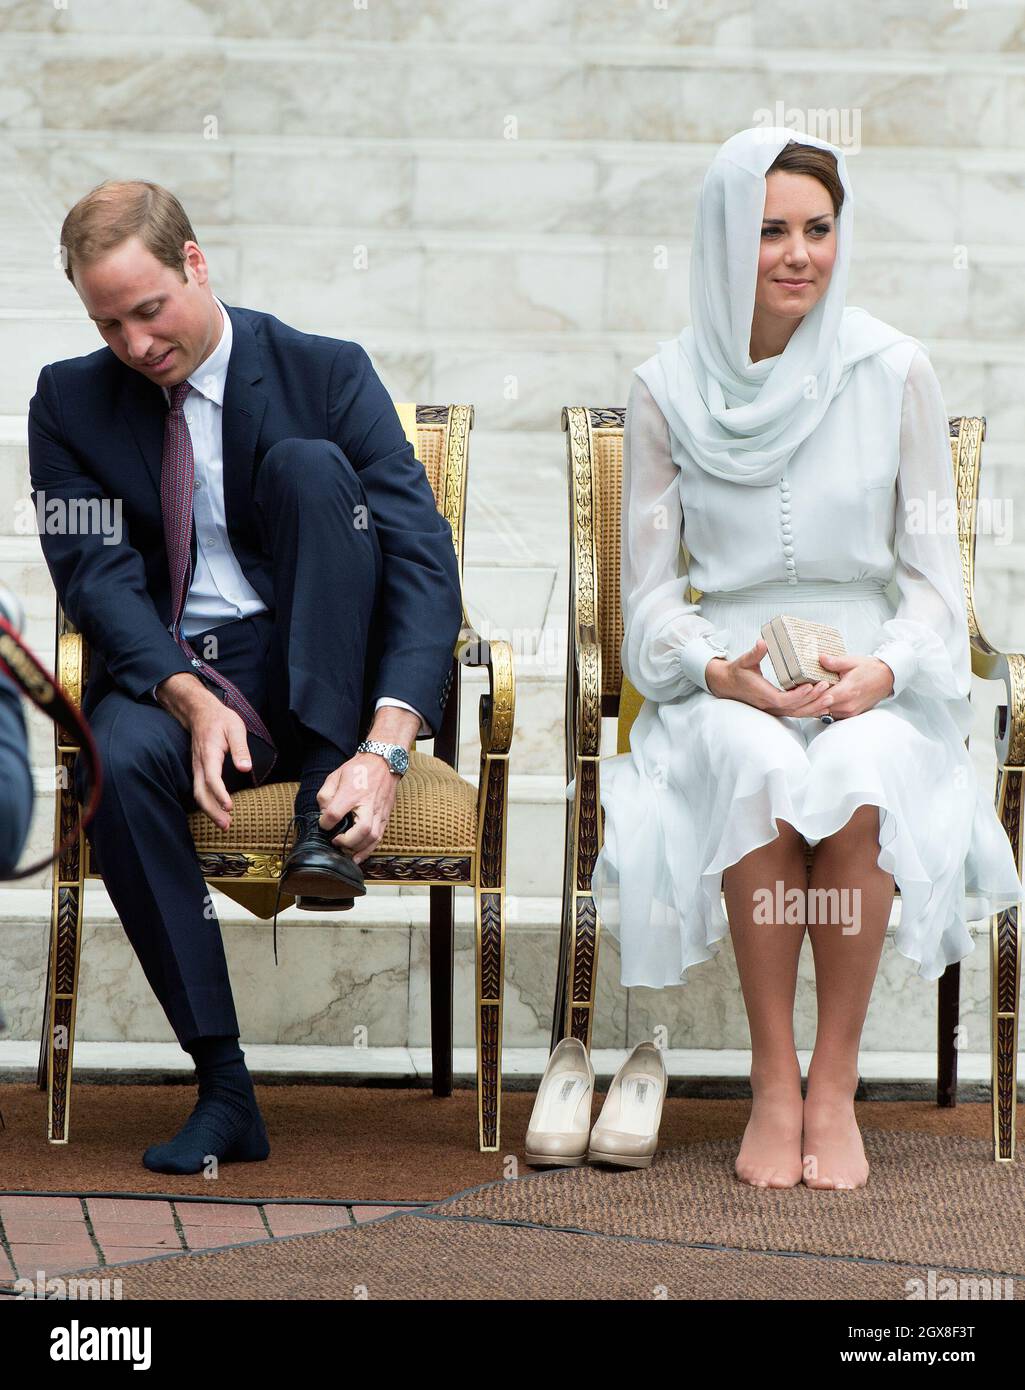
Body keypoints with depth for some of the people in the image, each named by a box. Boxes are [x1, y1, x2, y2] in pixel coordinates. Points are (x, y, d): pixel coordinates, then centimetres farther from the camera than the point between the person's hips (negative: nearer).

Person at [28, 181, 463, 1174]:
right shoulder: (71, 403, 5)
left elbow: (423, 561, -11)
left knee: (308, 464, -25)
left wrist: (386, 747, -27)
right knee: (120, 760, -35)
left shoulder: (326, 374, -2)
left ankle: (324, 815, -27)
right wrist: (191, 698, -27)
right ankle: (223, 1088, -28)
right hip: (169, 675, 1)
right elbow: (97, 575, -6)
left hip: (320, 680, -1)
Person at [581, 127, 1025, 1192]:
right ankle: (773, 1086, -26)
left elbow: (934, 570, 4)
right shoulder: (668, 389, 3)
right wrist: (719, 670, -16)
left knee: (858, 783, -35)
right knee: (760, 772, -35)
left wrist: (885, 669, -16)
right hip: (726, 676, 0)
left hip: (870, 675, 0)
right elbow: (649, 588, 5)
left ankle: (835, 1090, -24)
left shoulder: (894, 373, 2)